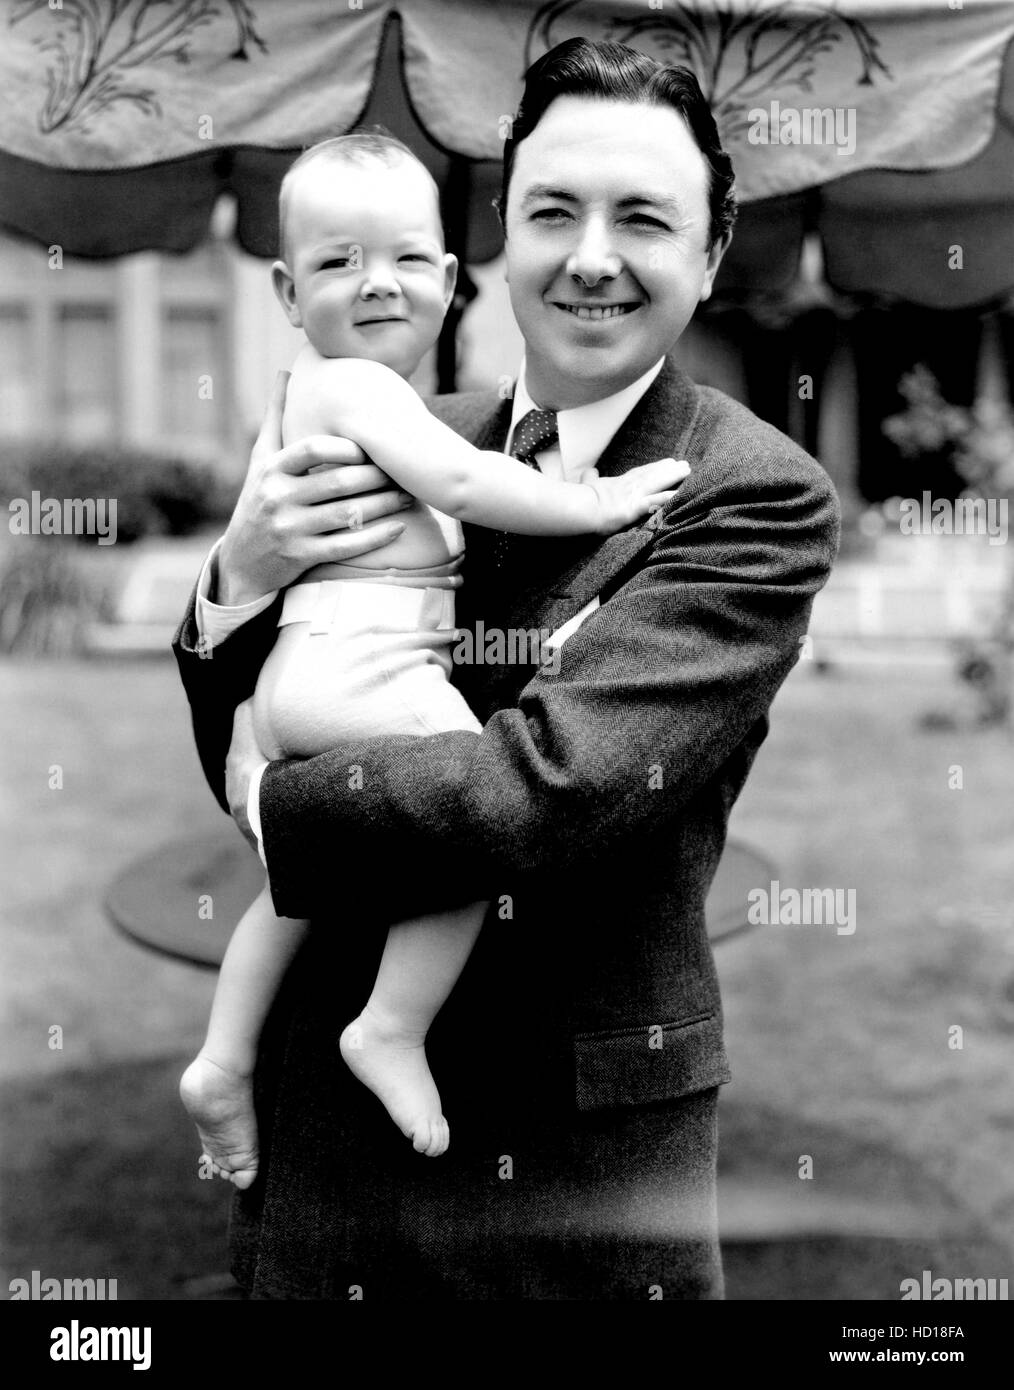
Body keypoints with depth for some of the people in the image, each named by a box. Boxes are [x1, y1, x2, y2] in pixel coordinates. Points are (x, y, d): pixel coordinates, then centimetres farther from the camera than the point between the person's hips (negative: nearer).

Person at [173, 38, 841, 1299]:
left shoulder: (760, 499, -13)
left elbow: (551, 780, -24)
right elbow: (253, 768, 4)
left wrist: (277, 800, -12)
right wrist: (239, 581, -14)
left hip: (592, 1158, -3)